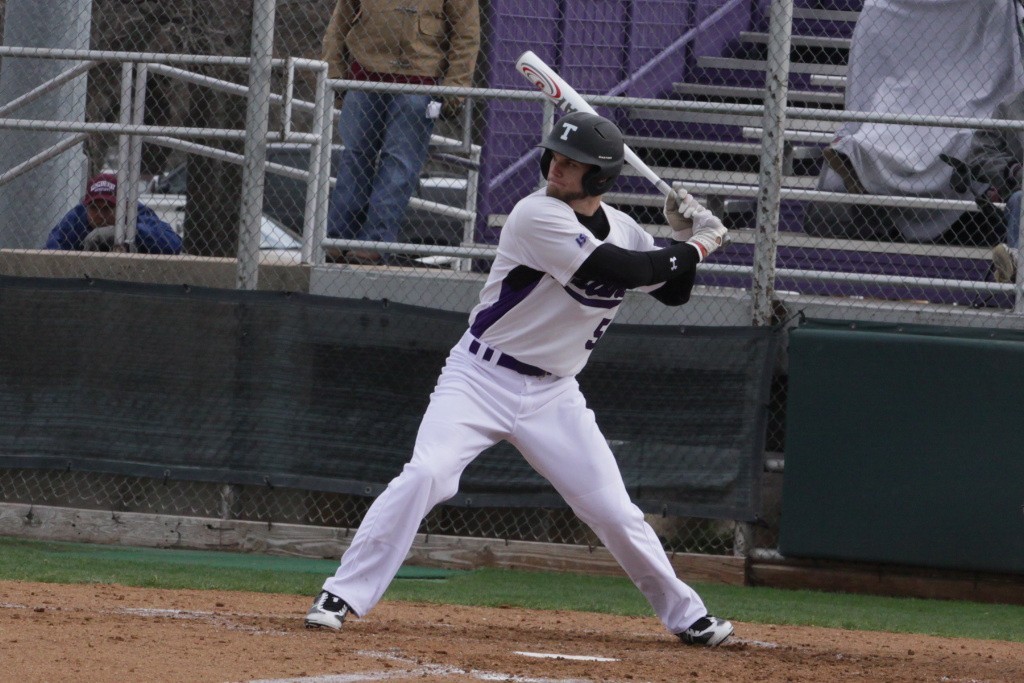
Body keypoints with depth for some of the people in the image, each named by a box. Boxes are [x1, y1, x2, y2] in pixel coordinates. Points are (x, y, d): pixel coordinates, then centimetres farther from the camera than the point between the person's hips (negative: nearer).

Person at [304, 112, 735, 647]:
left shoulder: (621, 229, 4)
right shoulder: (538, 215, -18)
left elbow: (672, 291, 16)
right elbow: (621, 271, -25)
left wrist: (683, 241, -2)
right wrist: (697, 246, -14)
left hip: (554, 395, 5)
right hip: (481, 378, -5)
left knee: (615, 512, 3)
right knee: (425, 475, -25)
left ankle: (685, 615, 21)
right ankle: (342, 596, -18)